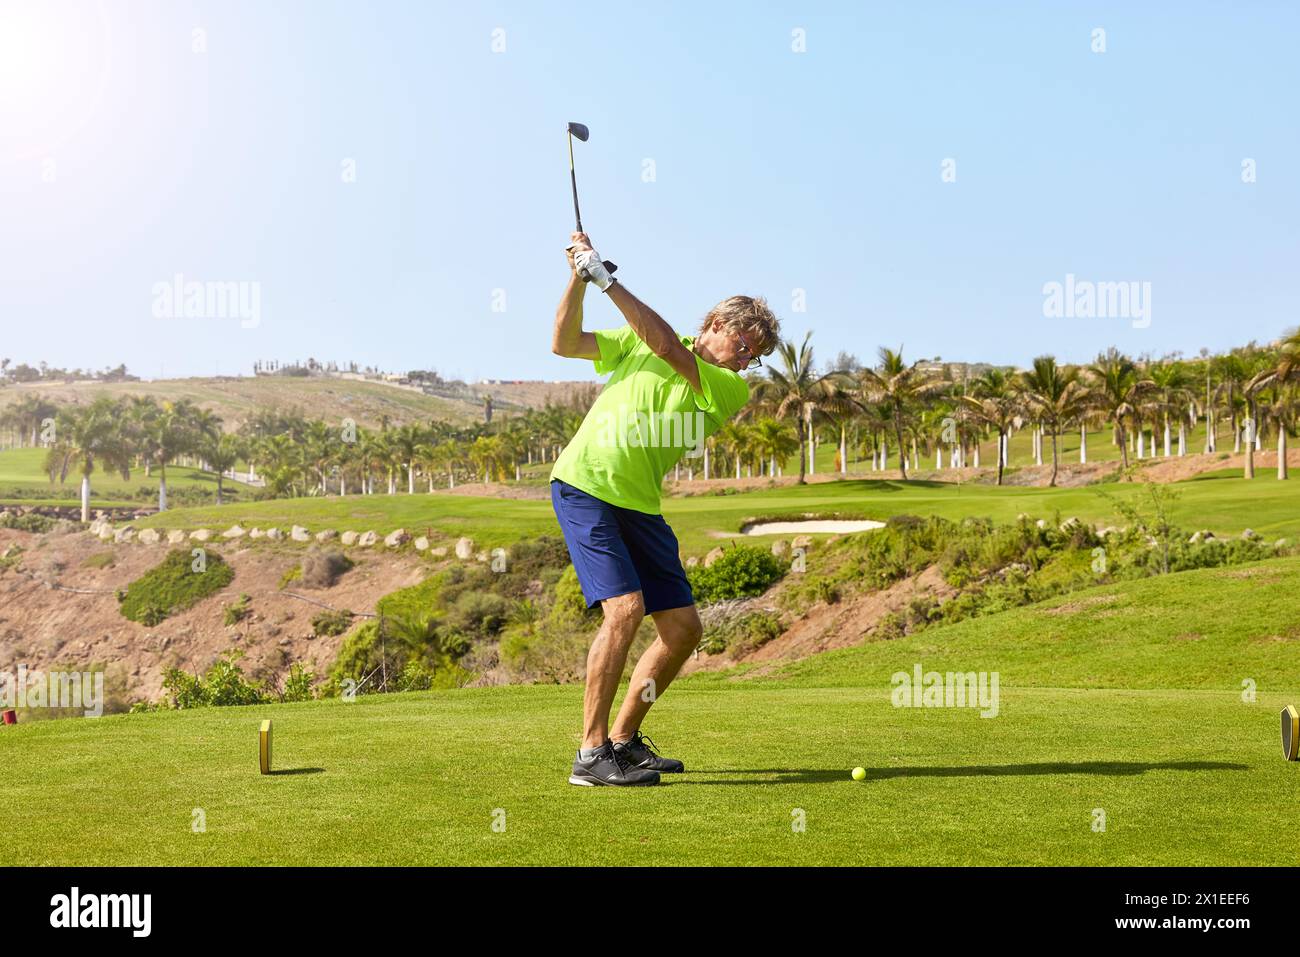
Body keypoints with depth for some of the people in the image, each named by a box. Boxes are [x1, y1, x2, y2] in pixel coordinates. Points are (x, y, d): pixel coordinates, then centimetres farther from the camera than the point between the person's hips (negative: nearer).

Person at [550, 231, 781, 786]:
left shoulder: (730, 391, 4)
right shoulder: (636, 342, 6)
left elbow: (667, 347, -11)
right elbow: (564, 343, 6)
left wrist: (606, 280, -16)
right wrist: (578, 278, -8)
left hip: (640, 507, 5)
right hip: (584, 486, -4)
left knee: (684, 627, 1)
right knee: (626, 607, -21)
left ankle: (624, 738, 19)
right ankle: (591, 755, -15)